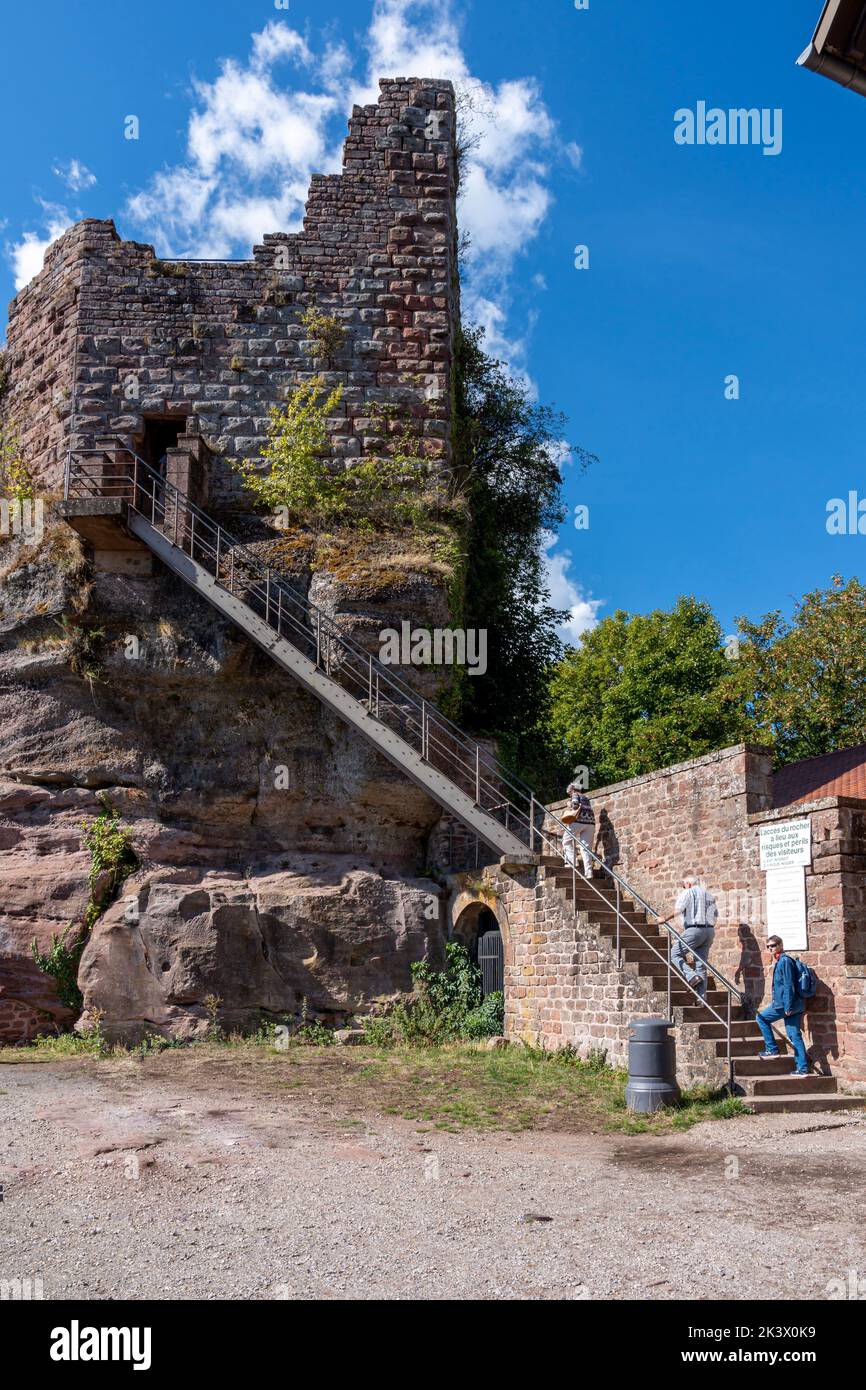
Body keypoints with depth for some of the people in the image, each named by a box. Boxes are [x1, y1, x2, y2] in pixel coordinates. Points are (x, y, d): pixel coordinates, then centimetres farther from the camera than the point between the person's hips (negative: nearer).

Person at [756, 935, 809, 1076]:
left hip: (786, 1003, -9)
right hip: (793, 1005, 9)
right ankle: (802, 1068, 5)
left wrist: (788, 1007, -20)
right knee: (794, 1035, 7)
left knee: (761, 1017, 5)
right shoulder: (779, 961, 17)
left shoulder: (785, 961, -13)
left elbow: (789, 985, -18)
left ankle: (772, 1049, 8)